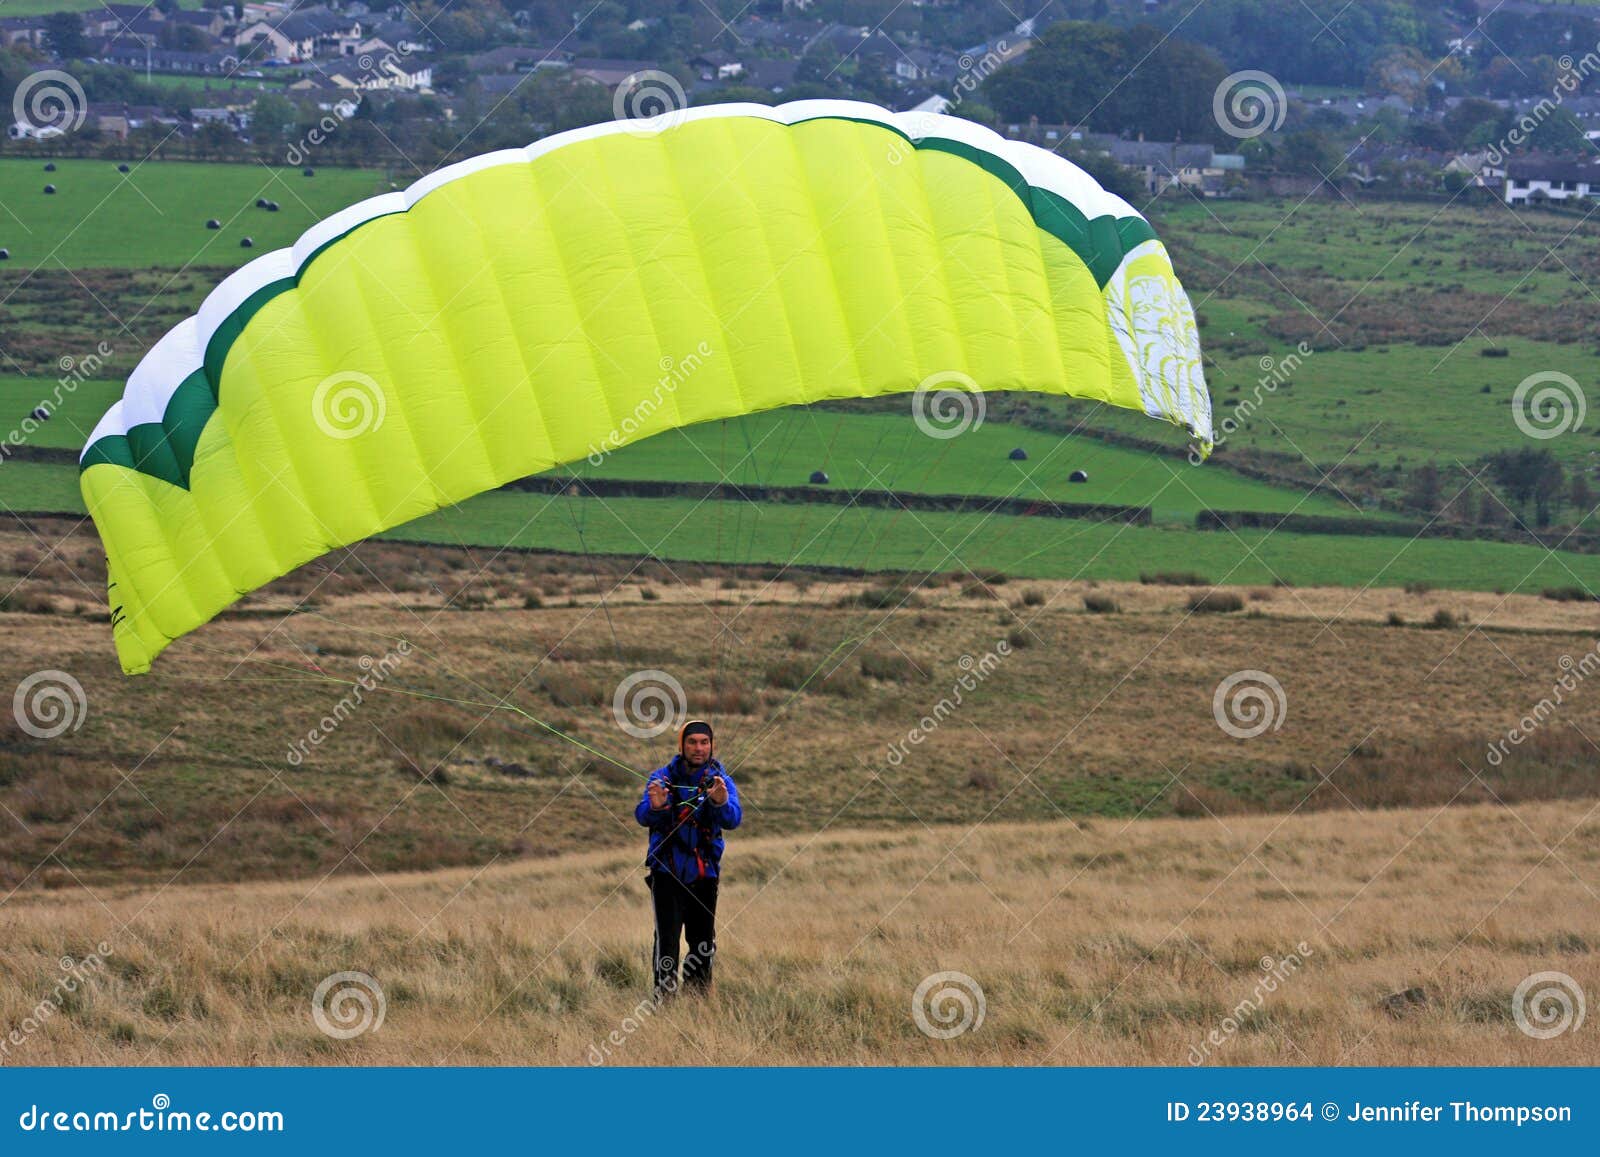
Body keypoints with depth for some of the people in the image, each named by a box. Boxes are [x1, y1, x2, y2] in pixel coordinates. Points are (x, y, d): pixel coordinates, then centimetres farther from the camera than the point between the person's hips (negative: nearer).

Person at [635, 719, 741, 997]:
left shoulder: (721, 780, -1)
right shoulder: (662, 778, -4)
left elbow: (733, 819, -18)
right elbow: (642, 817, -16)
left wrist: (721, 803, -41)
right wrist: (655, 807, -40)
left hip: (705, 873, 2)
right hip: (667, 872, -2)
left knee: (703, 944, 10)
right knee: (667, 941, -14)